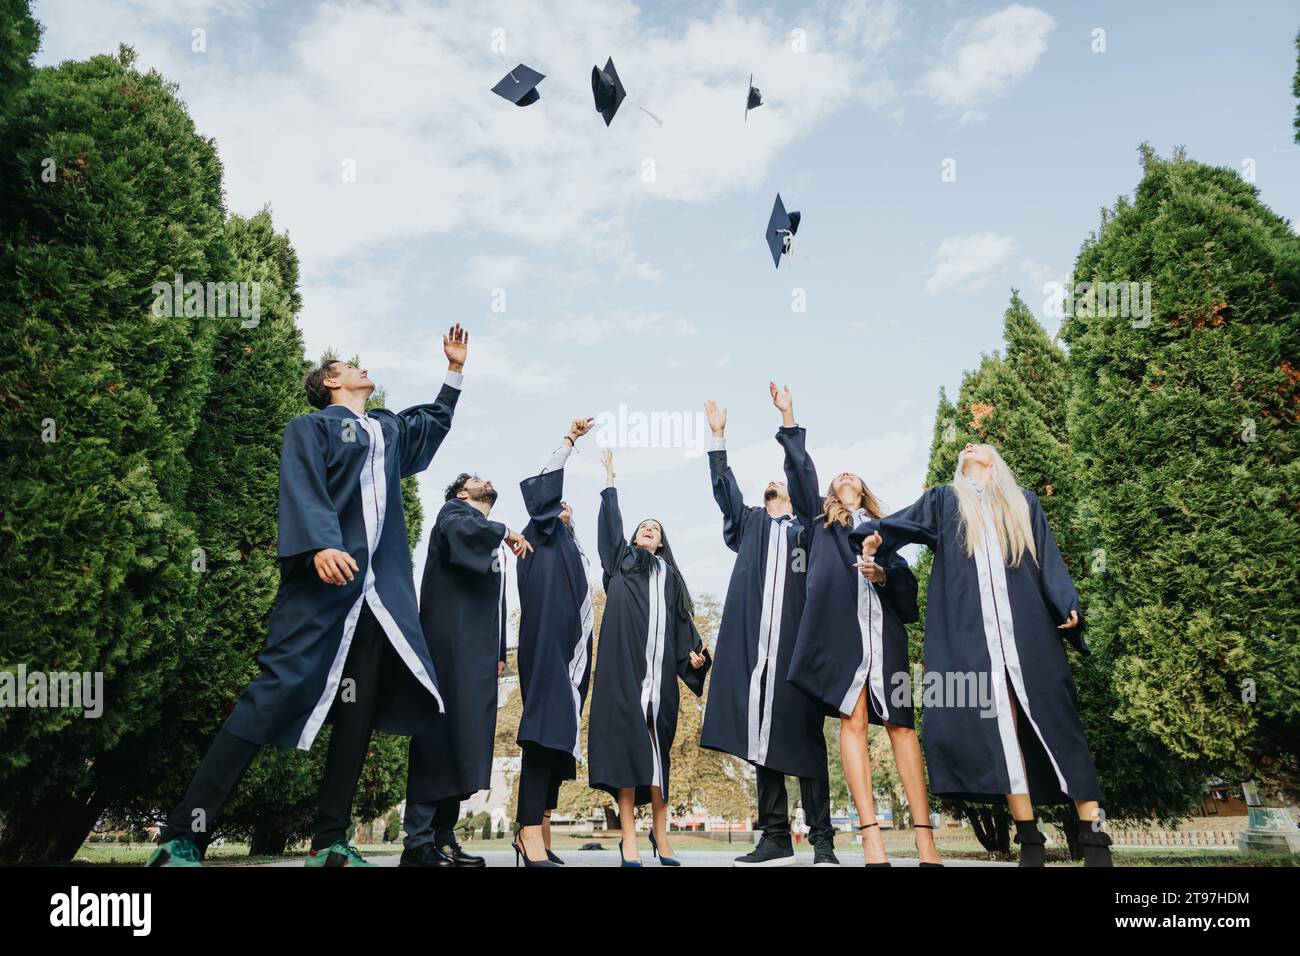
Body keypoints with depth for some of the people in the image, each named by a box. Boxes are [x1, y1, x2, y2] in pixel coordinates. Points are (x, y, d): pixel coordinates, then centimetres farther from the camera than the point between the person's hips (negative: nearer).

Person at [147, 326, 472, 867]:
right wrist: (321, 544, -27)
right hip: (322, 582, -6)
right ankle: (181, 838, -8)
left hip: (379, 589, 7)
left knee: (357, 710, 1)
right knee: (277, 693, -13)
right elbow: (303, 489, -11)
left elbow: (436, 421, 46)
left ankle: (330, 842, 6)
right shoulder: (311, 426, 6)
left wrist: (455, 368, 44)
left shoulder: (390, 430, 26)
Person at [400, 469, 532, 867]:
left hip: (479, 649, 8)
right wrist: (504, 531, -7)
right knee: (442, 732, -13)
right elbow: (458, 530, -20)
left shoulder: (493, 542, 29)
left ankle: (443, 837, 6)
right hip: (452, 641, -8)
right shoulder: (454, 511, 7)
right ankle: (418, 842, -13)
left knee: (467, 738, 3)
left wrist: (500, 651, 18)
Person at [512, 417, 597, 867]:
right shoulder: (541, 536, 10)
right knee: (546, 727, -18)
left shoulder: (570, 547, 28)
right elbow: (543, 489, -6)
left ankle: (537, 833, 5)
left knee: (560, 732, 3)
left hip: (572, 648, 8)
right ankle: (530, 833, -23)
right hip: (547, 641, -8)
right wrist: (569, 440, -5)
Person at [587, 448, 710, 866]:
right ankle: (628, 836, -11)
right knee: (626, 737, -10)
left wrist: (694, 652, -2)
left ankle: (660, 832, 9)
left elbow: (682, 619, 14)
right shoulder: (621, 560, 21)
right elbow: (611, 520, 17)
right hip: (624, 662, -2)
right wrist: (609, 478, 22)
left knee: (657, 743, 0)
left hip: (659, 667, 2)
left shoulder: (671, 575, 23)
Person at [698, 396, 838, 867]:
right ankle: (775, 837, 6)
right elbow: (724, 488, 15)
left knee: (803, 735, -5)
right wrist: (718, 435, 10)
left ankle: (822, 840, -2)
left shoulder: (805, 524, 19)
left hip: (796, 642, -2)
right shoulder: (748, 524, 23)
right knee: (761, 736, 1)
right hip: (752, 643, 3)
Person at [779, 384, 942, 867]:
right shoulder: (821, 518, 23)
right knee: (853, 721, -10)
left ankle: (924, 835, -6)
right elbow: (800, 472, 12)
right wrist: (788, 417, 8)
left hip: (883, 628, 1)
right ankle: (871, 834, -12)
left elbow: (908, 583, 15)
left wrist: (885, 575, -6)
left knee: (900, 723, -5)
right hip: (841, 626, -1)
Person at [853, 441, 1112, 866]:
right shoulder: (943, 500, 21)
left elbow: (1049, 557, 14)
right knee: (997, 722, -6)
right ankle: (1029, 837, -2)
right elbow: (900, 522, 6)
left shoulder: (1024, 502, 22)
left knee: (1051, 716, -6)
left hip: (1025, 622, 0)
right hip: (970, 628, 0)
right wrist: (872, 538, -16)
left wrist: (1067, 605, -3)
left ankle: (1092, 833, -4)